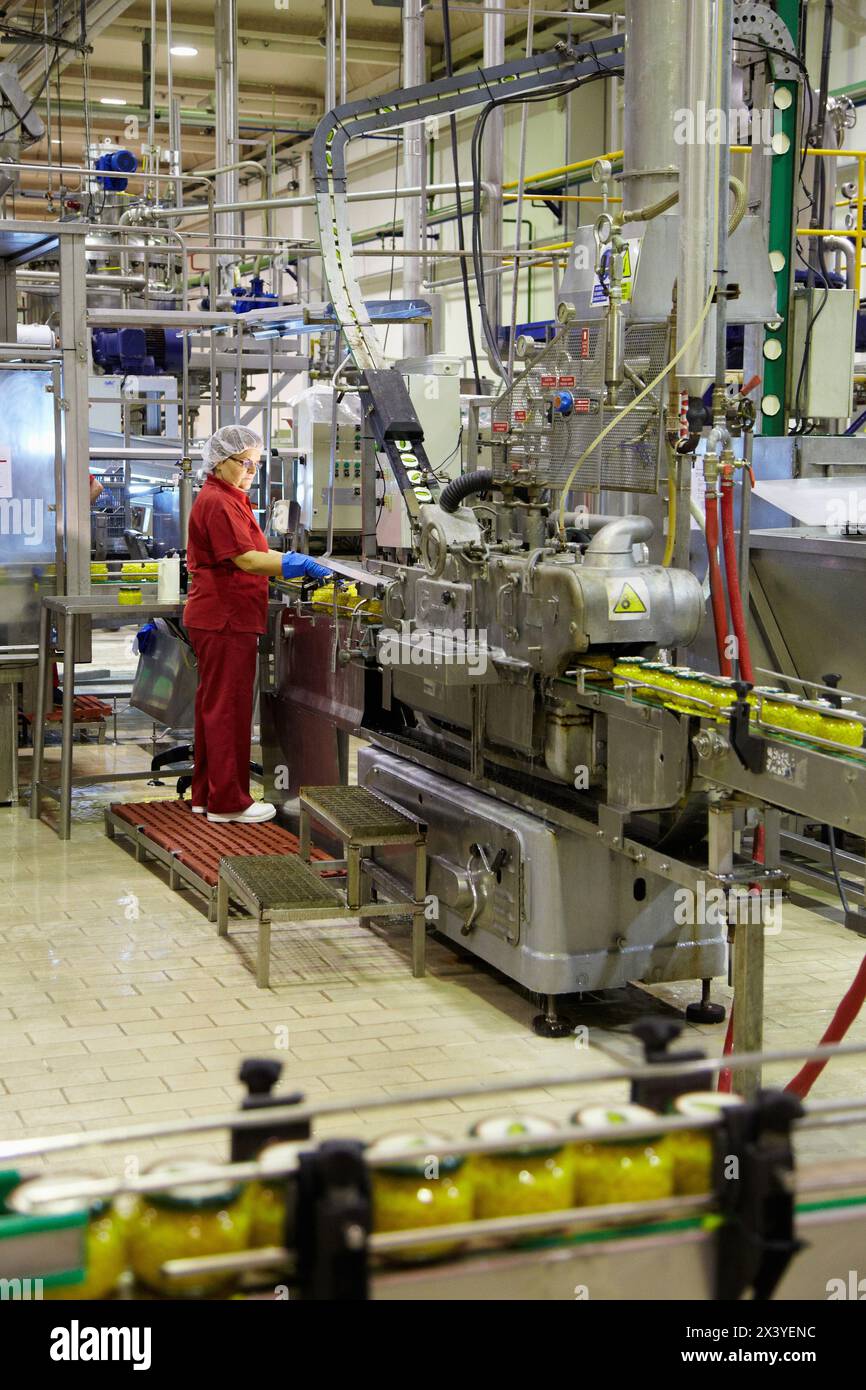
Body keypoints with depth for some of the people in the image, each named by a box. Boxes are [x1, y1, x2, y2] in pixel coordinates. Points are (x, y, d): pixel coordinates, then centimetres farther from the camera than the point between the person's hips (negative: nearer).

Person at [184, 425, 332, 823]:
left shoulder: (229, 500, 19)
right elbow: (246, 560, -22)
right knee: (228, 708, -6)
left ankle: (206, 795, 21)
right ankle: (227, 801, -1)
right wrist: (301, 566, -19)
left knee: (214, 705, 14)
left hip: (221, 618, 11)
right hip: (225, 619, -11)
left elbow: (253, 552, 22)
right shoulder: (217, 503, -15)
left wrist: (296, 560, 8)